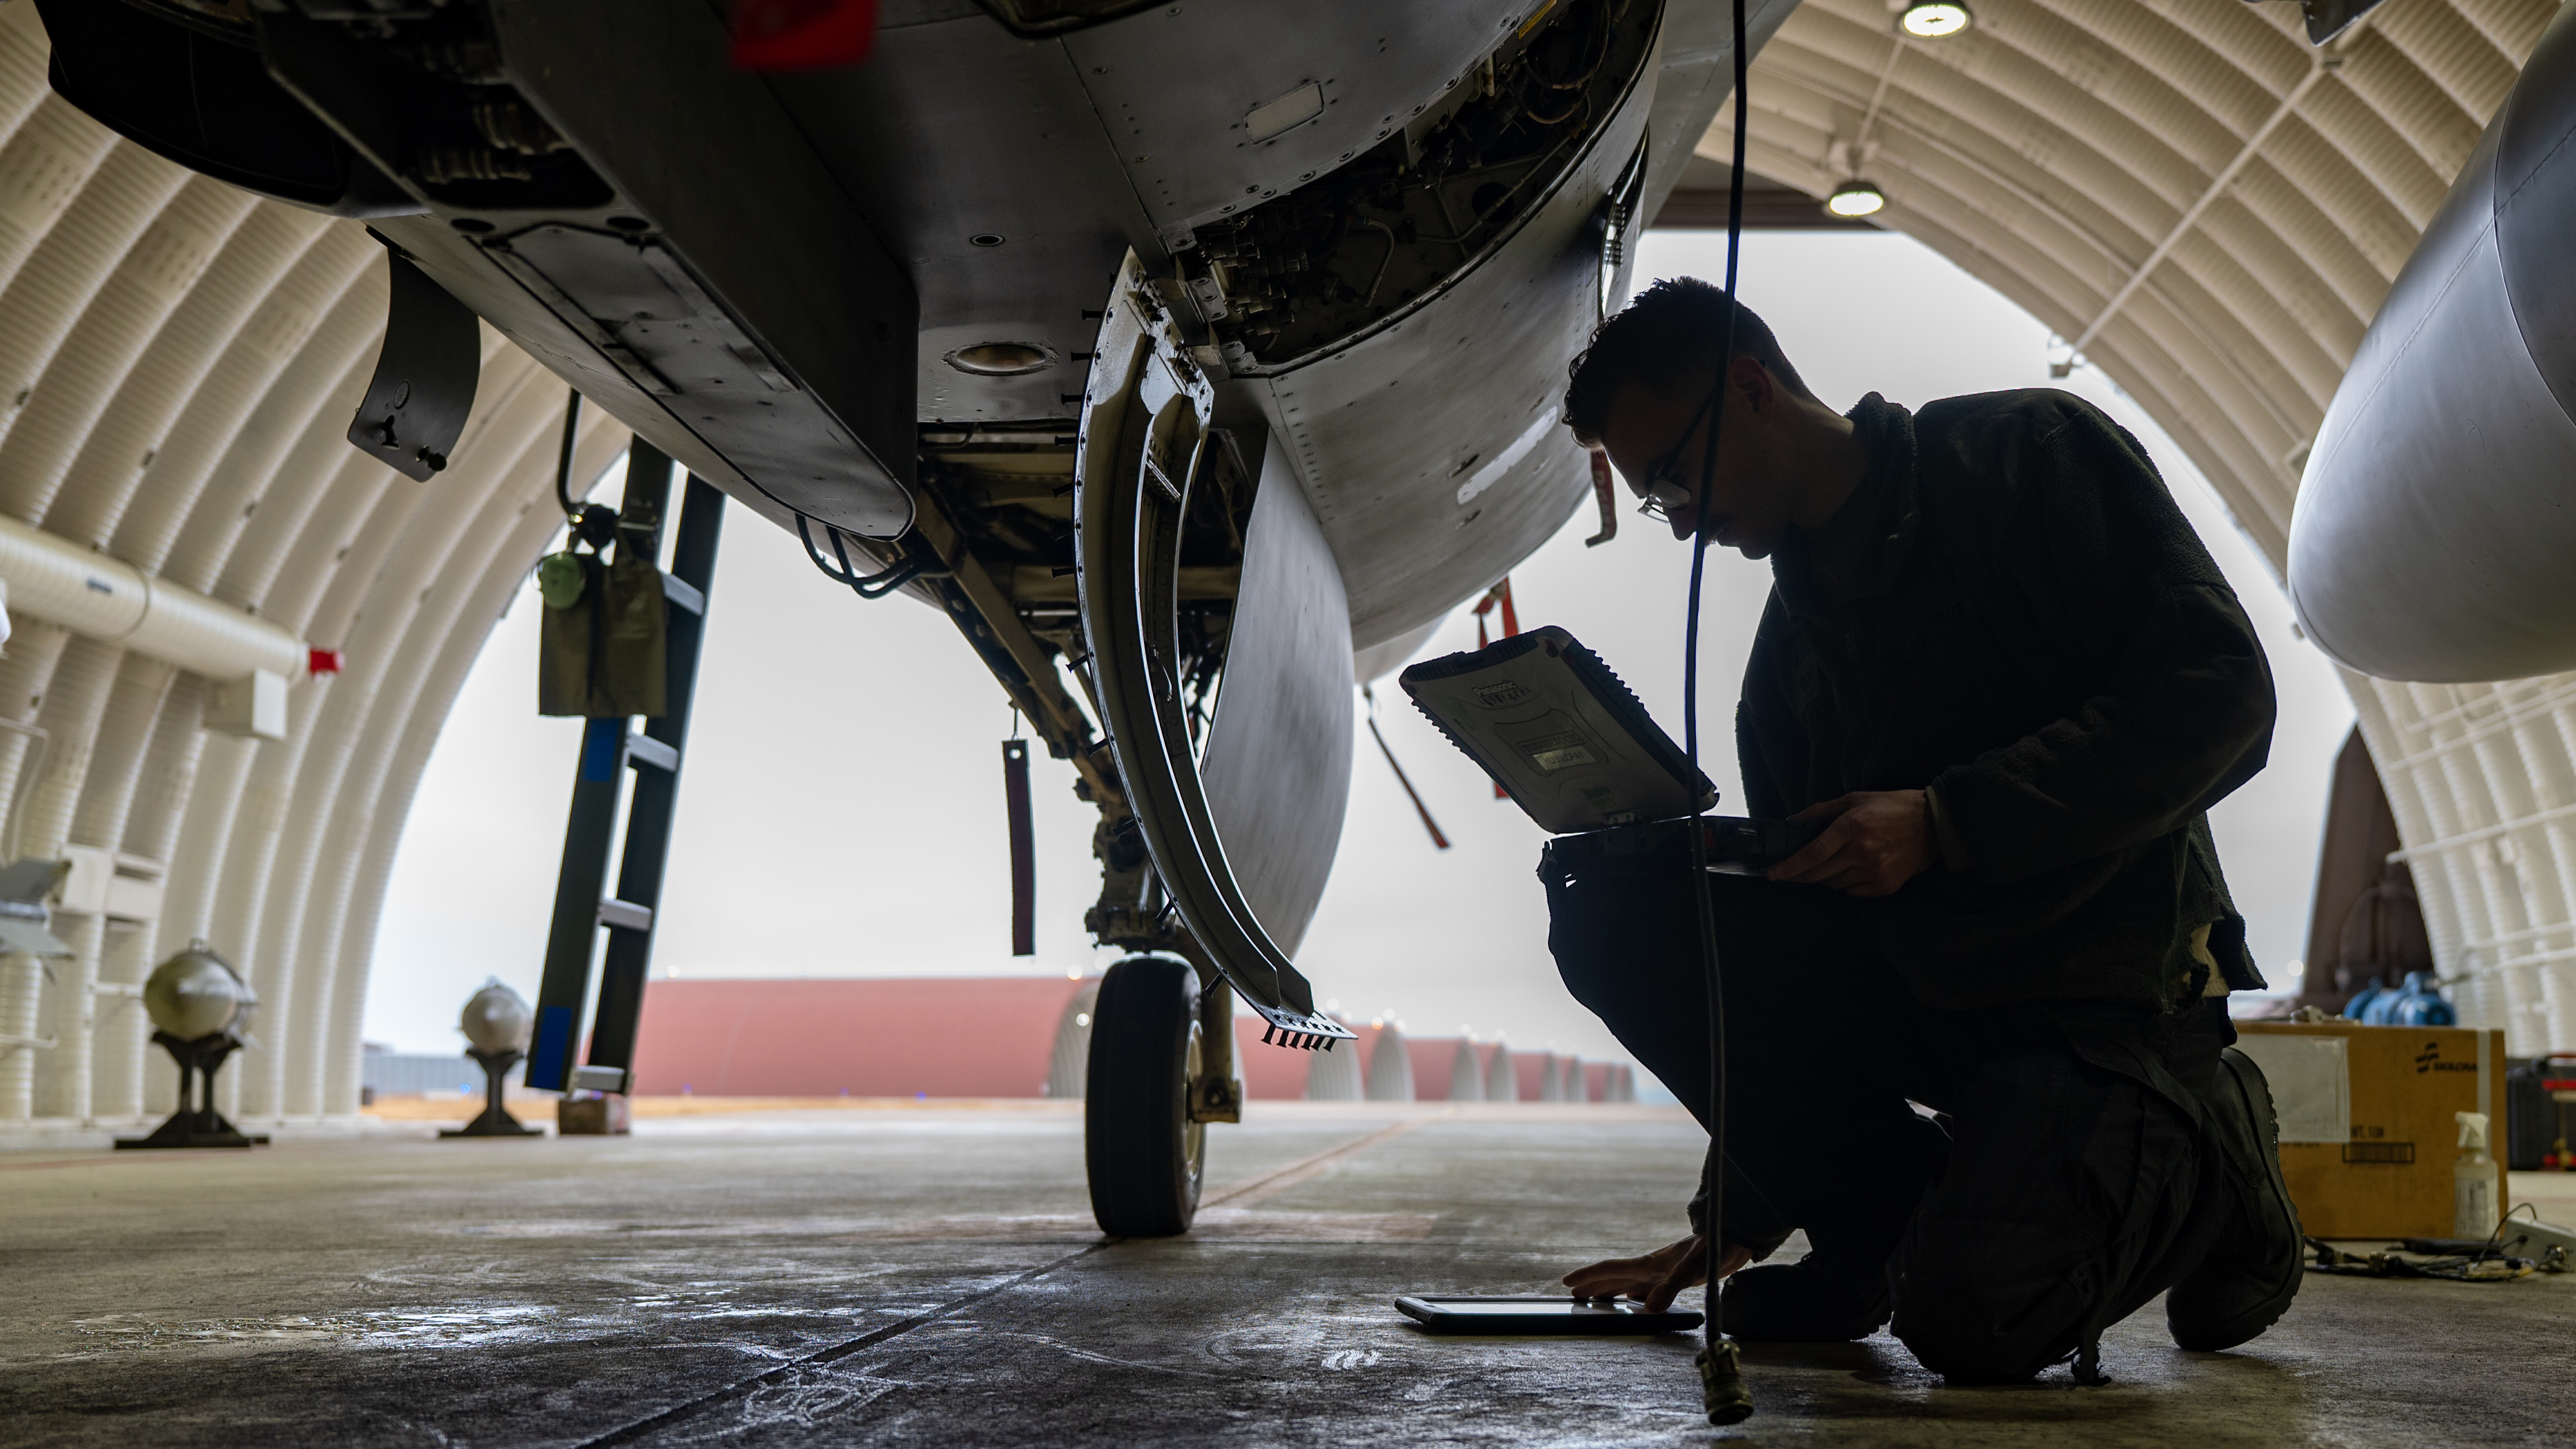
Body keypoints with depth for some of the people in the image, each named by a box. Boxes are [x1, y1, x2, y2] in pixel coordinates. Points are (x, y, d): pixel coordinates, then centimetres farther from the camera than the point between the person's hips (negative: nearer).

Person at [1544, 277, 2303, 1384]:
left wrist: (1945, 820, -23)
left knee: (1969, 1315, -26)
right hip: (1910, 983, 6)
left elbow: (2218, 695, -15)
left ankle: (2202, 1163, 6)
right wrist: (1738, 1224, 12)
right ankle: (1888, 1217, -1)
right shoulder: (1788, 646, 14)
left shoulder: (2032, 454, -4)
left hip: (2108, 981, -6)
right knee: (1610, 913, -13)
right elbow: (1795, 907, 15)